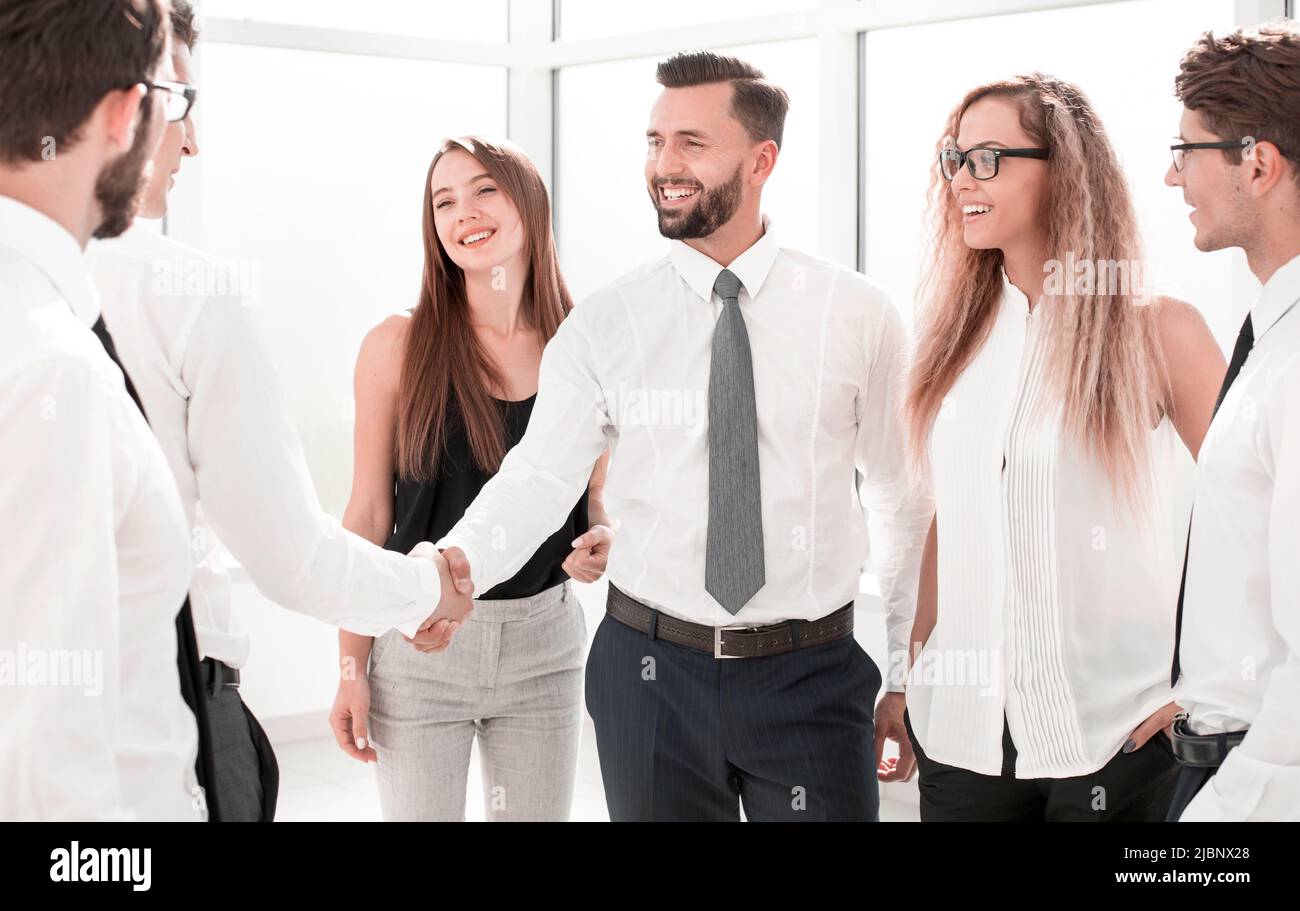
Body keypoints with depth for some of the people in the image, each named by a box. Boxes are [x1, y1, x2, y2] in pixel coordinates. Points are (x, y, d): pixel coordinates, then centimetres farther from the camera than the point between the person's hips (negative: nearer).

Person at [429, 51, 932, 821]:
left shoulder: (857, 315, -2)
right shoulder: (604, 325, -2)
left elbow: (907, 499, 3)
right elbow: (541, 475, -9)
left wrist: (911, 671, 4)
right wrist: (461, 562, -29)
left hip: (813, 677, 0)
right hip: (653, 671, 1)